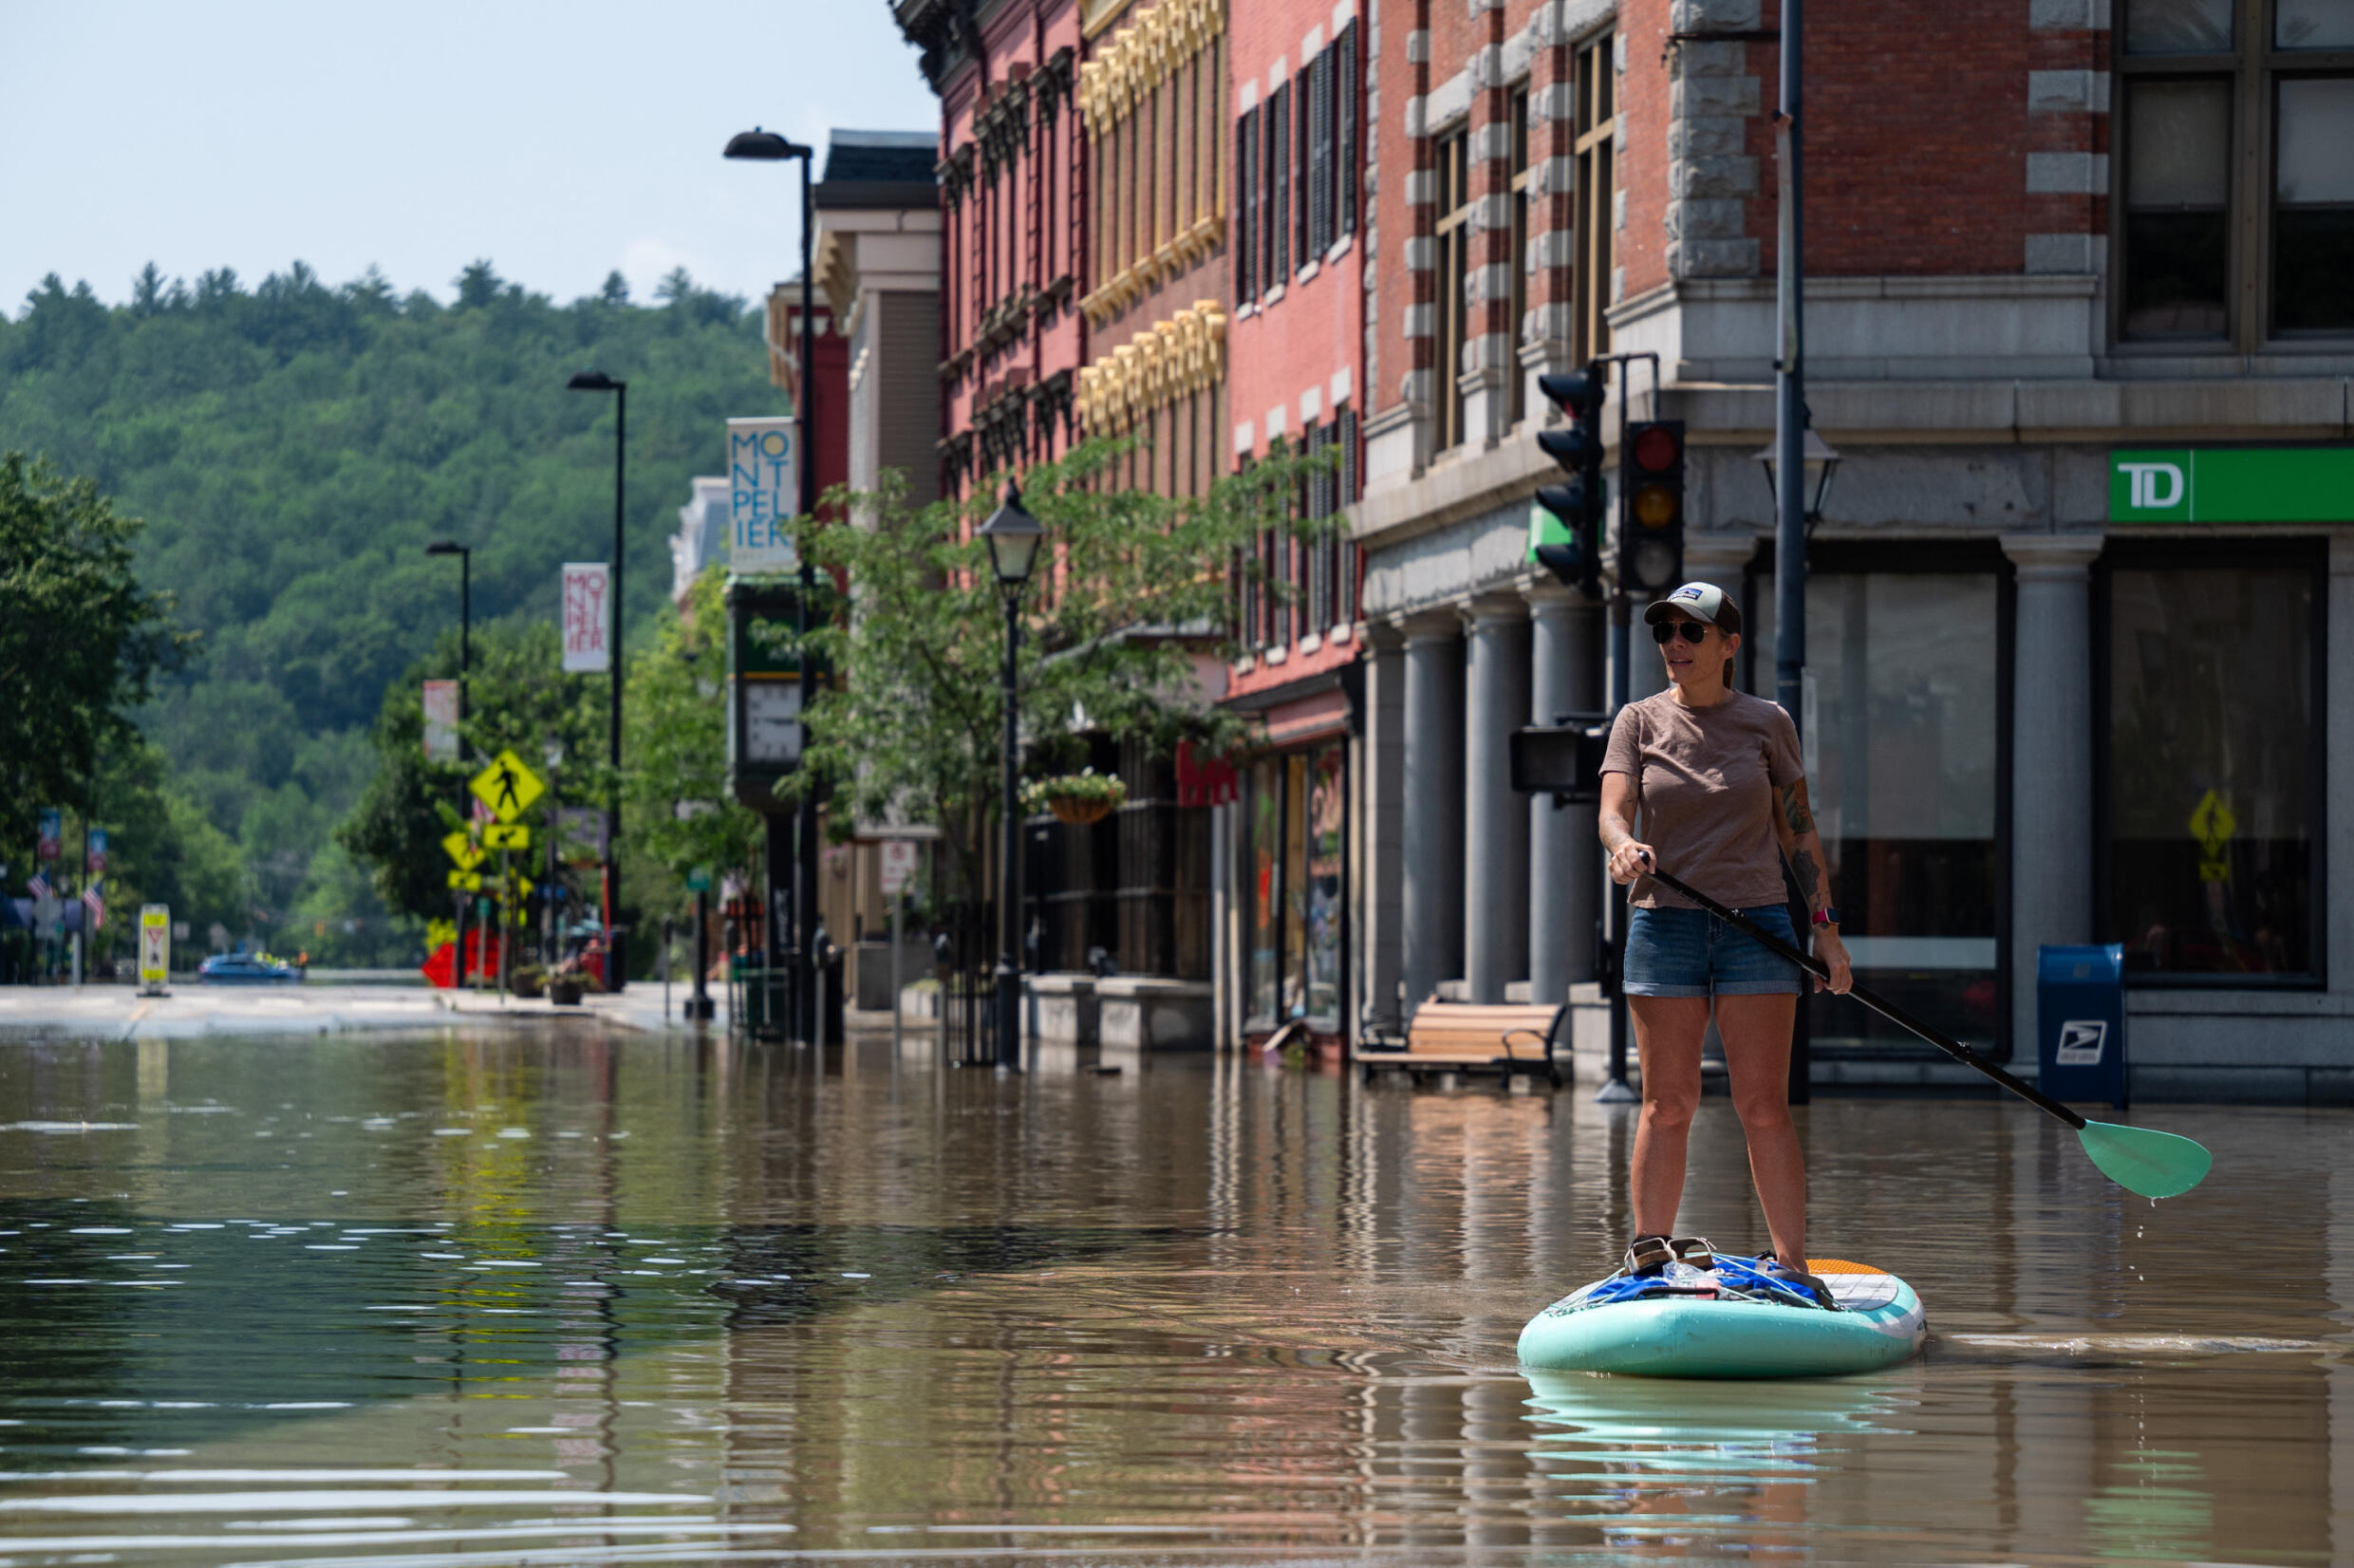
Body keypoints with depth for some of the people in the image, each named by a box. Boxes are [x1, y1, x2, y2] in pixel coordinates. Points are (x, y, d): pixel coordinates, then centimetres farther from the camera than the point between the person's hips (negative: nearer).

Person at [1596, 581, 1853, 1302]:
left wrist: (1827, 929, 4)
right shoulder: (1640, 722, 6)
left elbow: (1799, 830, 9)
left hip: (1756, 927, -1)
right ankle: (1651, 1253, 5)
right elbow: (1614, 809, -7)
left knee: (1764, 1106, -5)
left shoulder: (1767, 723, 6)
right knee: (1667, 1103, 0)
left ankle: (1792, 1263, -5)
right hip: (1664, 923, 1)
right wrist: (1623, 846, -30)